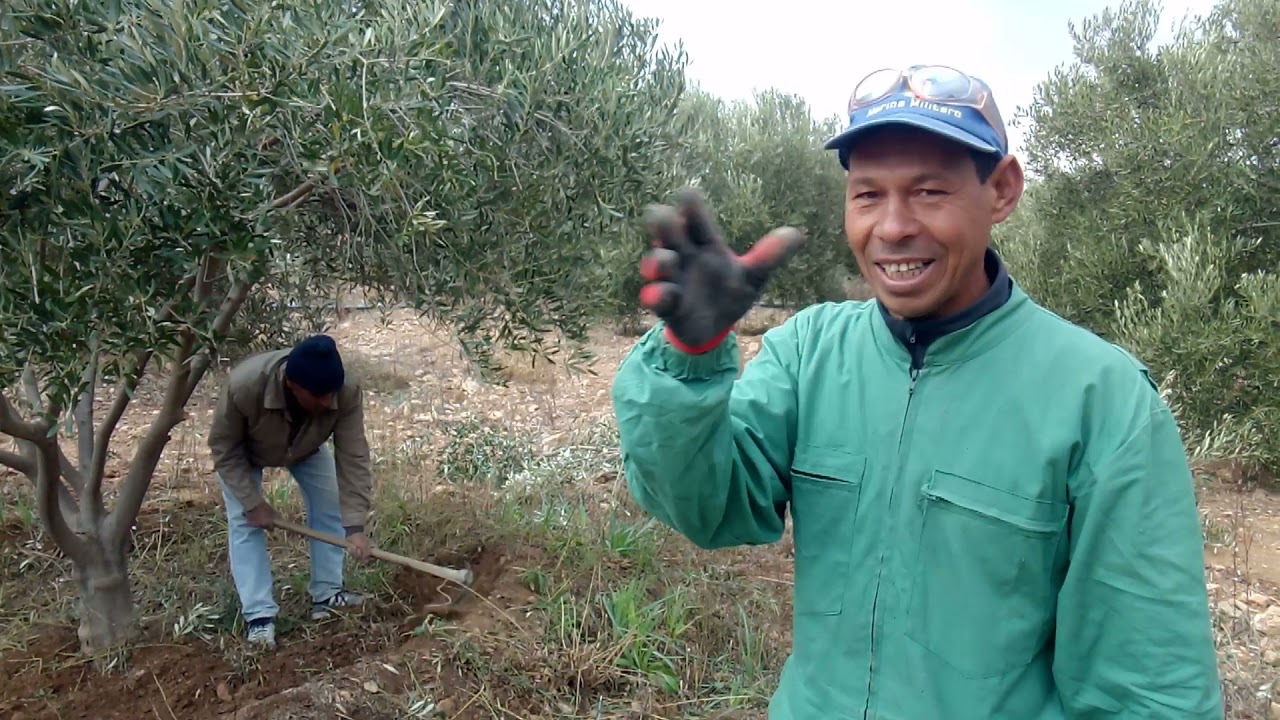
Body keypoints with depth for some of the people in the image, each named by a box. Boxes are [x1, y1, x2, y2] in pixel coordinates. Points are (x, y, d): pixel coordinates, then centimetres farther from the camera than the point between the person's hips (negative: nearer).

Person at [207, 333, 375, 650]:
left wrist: (355, 525, -39)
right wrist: (252, 502, -27)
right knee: (244, 523, -10)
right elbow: (223, 447, -28)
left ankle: (326, 595, 10)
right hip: (242, 449, -2)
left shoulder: (347, 392, -40)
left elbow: (352, 458, -35)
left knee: (329, 507, -3)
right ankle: (259, 616, -4)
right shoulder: (243, 386, -46)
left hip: (305, 444, 2)